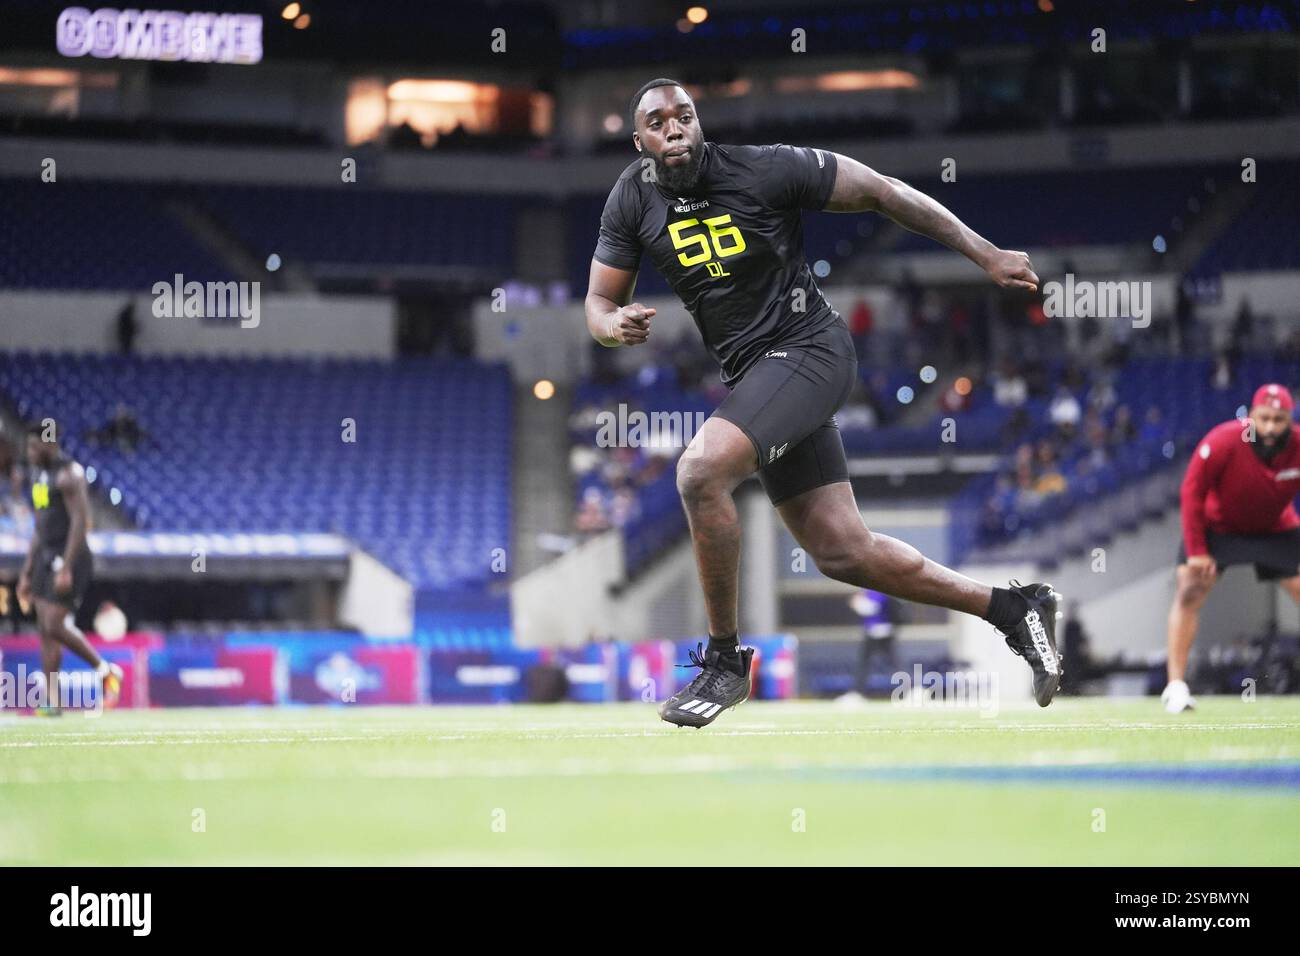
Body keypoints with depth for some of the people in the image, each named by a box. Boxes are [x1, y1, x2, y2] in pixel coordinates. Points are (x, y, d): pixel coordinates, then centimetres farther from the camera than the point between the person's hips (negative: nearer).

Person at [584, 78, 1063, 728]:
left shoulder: (764, 170, -14)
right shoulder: (633, 199, 0)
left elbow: (881, 192, -7)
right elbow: (599, 302, 7)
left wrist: (987, 255, -6)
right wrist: (613, 325, -20)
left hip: (808, 351, -6)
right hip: (749, 375, 7)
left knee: (701, 471, -28)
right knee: (843, 555, 6)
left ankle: (724, 661, -13)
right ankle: (1012, 609, 21)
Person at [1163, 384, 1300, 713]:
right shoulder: (1222, 442, -30)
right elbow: (1193, 492, -20)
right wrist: (1196, 551, -22)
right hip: (1217, 525, -2)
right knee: (1189, 591, -16)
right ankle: (1176, 685, -15)